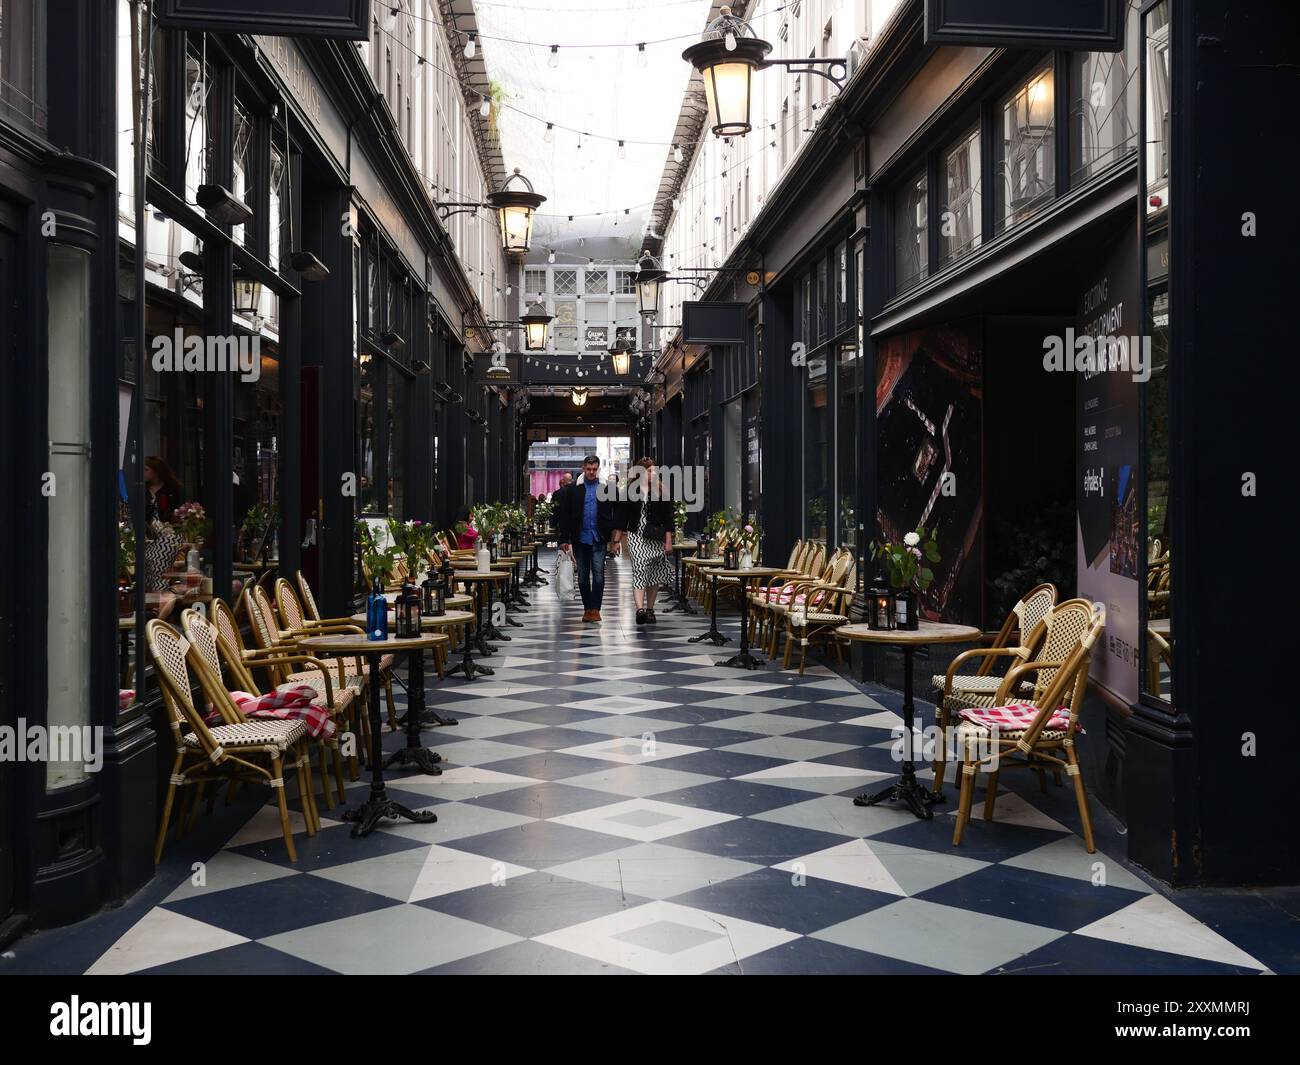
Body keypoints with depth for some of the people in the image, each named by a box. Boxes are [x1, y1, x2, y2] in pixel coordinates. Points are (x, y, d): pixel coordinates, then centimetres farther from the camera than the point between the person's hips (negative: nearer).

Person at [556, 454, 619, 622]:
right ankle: (587, 608, 16)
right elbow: (565, 516, 3)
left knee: (598, 574, -8)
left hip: (598, 539, -2)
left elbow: (616, 515, 2)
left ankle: (595, 609, -6)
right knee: (582, 575, 8)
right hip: (580, 538, 2)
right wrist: (564, 539, -3)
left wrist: (616, 539, -4)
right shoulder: (573, 490, 4)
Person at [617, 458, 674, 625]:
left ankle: (650, 609, 19)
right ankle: (640, 609, -26)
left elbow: (668, 516, 3)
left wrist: (668, 540, -3)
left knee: (654, 575, 8)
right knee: (639, 569, -16)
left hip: (656, 539, 2)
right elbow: (623, 516, 6)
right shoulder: (630, 491, 4)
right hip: (636, 537, -2)